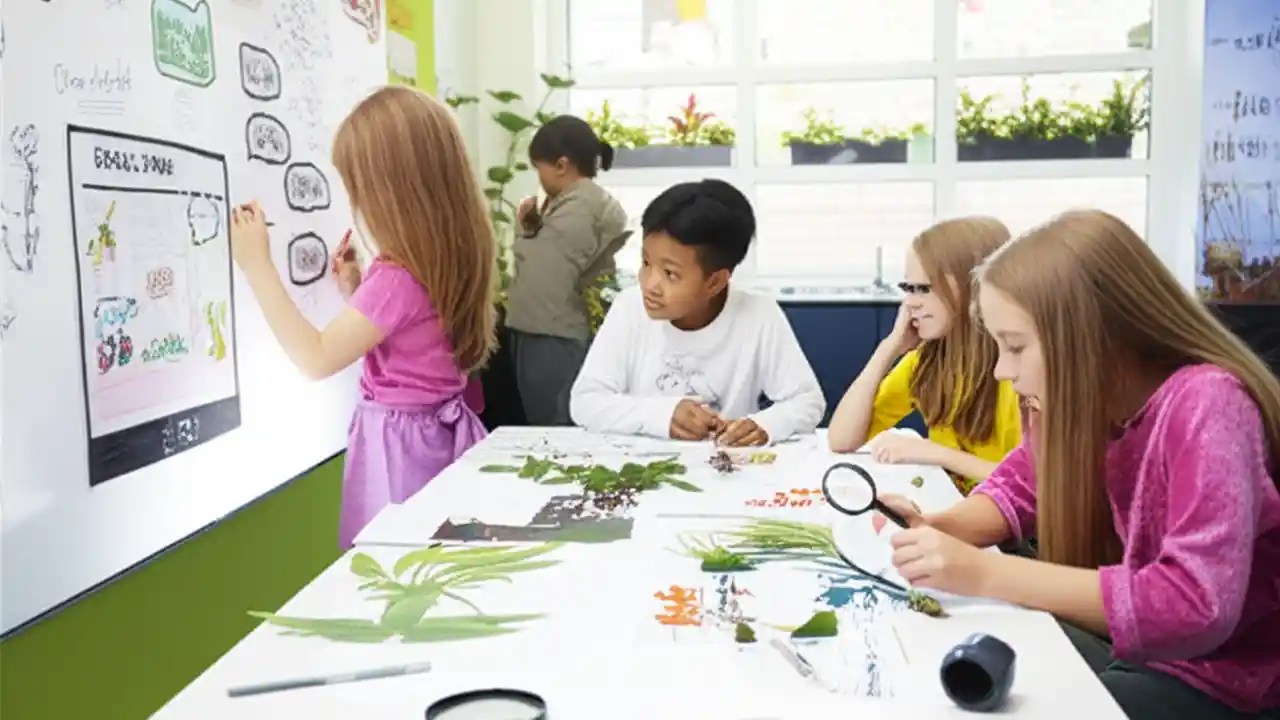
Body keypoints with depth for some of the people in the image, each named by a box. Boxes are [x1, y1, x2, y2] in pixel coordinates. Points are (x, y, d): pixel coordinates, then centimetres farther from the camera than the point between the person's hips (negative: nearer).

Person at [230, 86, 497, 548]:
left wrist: (256, 265, -18)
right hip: (441, 434, 9)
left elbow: (315, 359, -21)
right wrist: (358, 293, 6)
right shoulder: (448, 258, 5)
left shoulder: (397, 279, -22)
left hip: (399, 444, -9)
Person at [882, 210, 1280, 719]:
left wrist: (985, 574, -33)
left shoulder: (1207, 403, -27)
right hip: (1133, 645, 6)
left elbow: (1195, 606, -35)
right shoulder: (1076, 399, -7)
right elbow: (1018, 487, 10)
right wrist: (934, 530, -11)